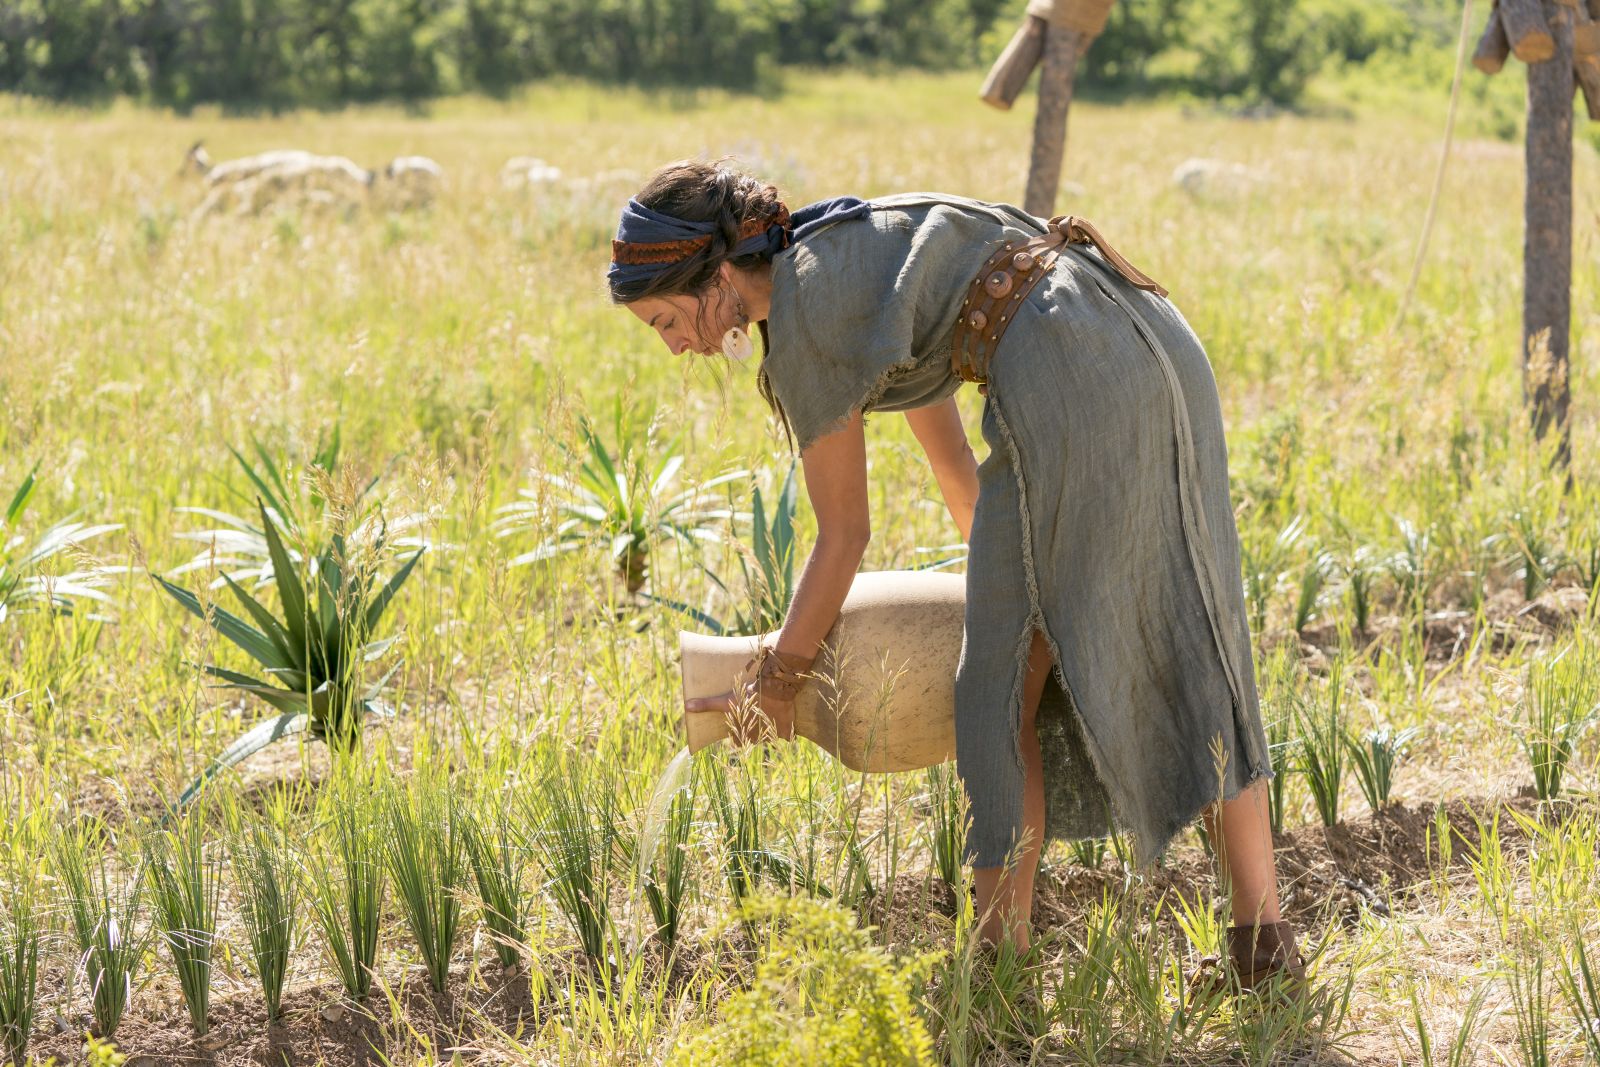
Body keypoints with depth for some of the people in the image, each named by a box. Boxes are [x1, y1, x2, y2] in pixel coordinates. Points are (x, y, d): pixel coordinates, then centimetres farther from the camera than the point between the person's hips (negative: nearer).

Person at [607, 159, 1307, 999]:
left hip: (1072, 383, -9)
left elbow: (844, 537, 5)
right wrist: (1000, 568, 48)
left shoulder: (803, 321, -2)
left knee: (1007, 687, 2)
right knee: (1184, 661, 14)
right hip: (1163, 345, 9)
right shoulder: (856, 258, 24)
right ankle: (1263, 938, 14)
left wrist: (777, 680, 17)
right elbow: (943, 435, 37)